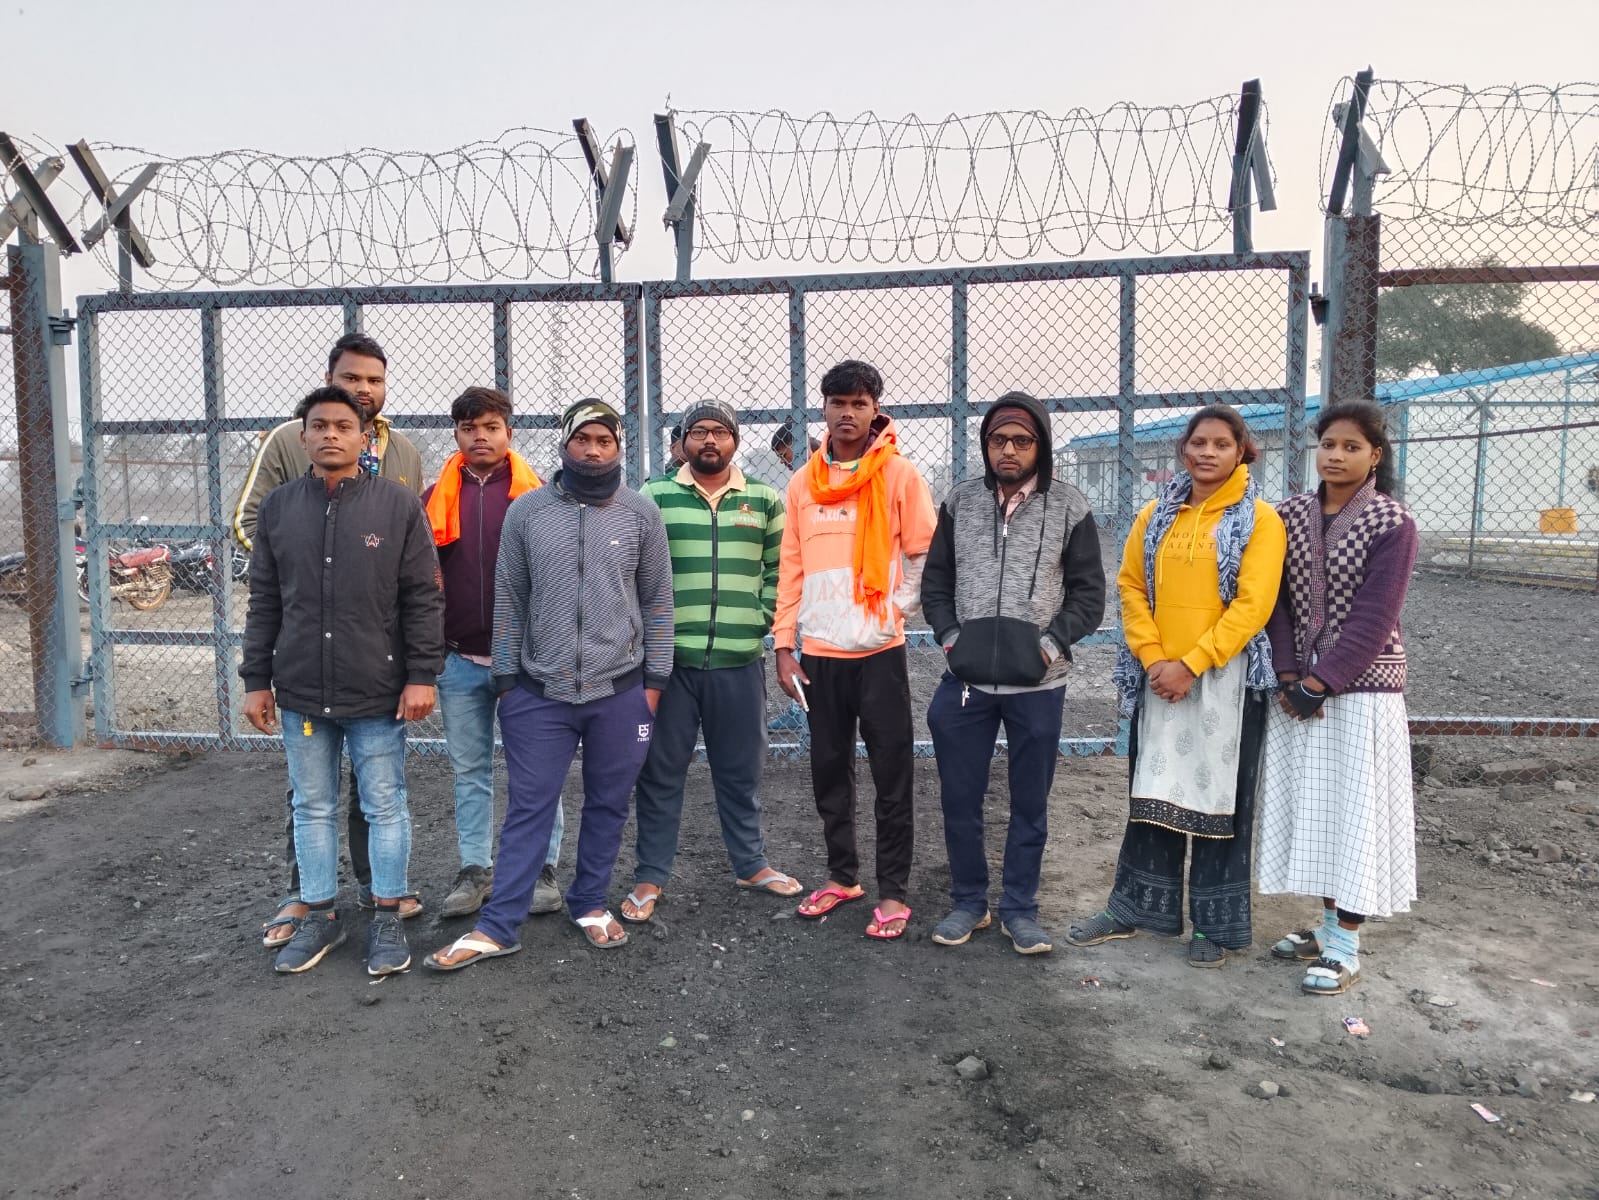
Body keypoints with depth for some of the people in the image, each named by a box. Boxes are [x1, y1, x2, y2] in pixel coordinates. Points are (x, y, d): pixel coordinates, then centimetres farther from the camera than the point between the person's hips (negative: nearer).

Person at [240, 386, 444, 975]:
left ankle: (387, 917, 21)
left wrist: (421, 676, -9)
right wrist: (256, 679, 7)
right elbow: (263, 602, 10)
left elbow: (423, 598, -4)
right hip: (301, 693, 3)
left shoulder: (398, 504, -3)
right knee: (313, 808, 13)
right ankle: (319, 915, 27)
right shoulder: (278, 507, 7)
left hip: (379, 693, -3)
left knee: (385, 807, 7)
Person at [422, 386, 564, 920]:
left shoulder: (536, 495, -2)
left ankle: (541, 868, 16)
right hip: (459, 658, 3)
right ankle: (475, 869, 22)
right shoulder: (436, 497, 7)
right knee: (469, 770, 11)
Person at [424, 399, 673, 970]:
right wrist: (506, 678, 4)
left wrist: (654, 680, 3)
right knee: (528, 809, 4)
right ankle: (497, 927, 12)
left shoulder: (642, 513, 1)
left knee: (608, 805, 12)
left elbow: (657, 601, 5)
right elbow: (509, 600, 5)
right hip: (539, 691, 0)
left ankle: (590, 904, 29)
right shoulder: (526, 511, 1)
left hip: (620, 690, 1)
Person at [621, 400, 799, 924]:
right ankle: (650, 877, 19)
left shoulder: (765, 500, 9)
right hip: (668, 658, -1)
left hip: (741, 661, 2)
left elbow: (779, 570, 11)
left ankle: (751, 863, 30)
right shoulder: (653, 497, 3)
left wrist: (761, 621, 0)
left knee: (741, 770, 14)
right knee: (659, 772, 6)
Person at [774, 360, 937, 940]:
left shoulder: (900, 474, -4)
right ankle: (841, 875, 28)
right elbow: (791, 568, 7)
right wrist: (784, 645, 4)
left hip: (879, 650, -4)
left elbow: (923, 555, 0)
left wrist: (896, 610, -5)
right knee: (829, 770, 12)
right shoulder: (803, 482, 7)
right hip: (820, 652, 4)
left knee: (892, 774, 2)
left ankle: (893, 891, 13)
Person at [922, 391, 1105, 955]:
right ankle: (968, 901, 27)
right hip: (965, 677, 2)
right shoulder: (959, 501, 4)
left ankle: (1020, 909, 25)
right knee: (960, 798, 9)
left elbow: (1088, 593, 1)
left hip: (1038, 682, -1)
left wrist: (1049, 644, -11)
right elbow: (935, 581, 9)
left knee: (1030, 802, 10)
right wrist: (950, 637, -4)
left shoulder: (1069, 506, -2)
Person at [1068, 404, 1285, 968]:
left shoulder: (1259, 520, -5)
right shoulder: (1158, 514, 8)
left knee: (1219, 797, 5)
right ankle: (1138, 907, 24)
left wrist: (1190, 665, -17)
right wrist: (1153, 658, -7)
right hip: (1159, 676, 4)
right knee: (1152, 792, 11)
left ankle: (1218, 924, 19)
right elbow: (1131, 584, 5)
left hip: (1227, 678, -4)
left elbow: (1253, 605, -13)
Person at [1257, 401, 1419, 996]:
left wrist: (1319, 683, -17)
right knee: (1311, 807, 11)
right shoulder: (1291, 515, 5)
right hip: (1297, 688, 5)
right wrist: (1288, 677, -7)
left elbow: (1374, 618, -13)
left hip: (1360, 690, -4)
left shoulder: (1393, 523, -8)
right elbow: (1277, 600, 3)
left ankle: (1345, 948, 11)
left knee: (1355, 809, 1)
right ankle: (1328, 924, 26)